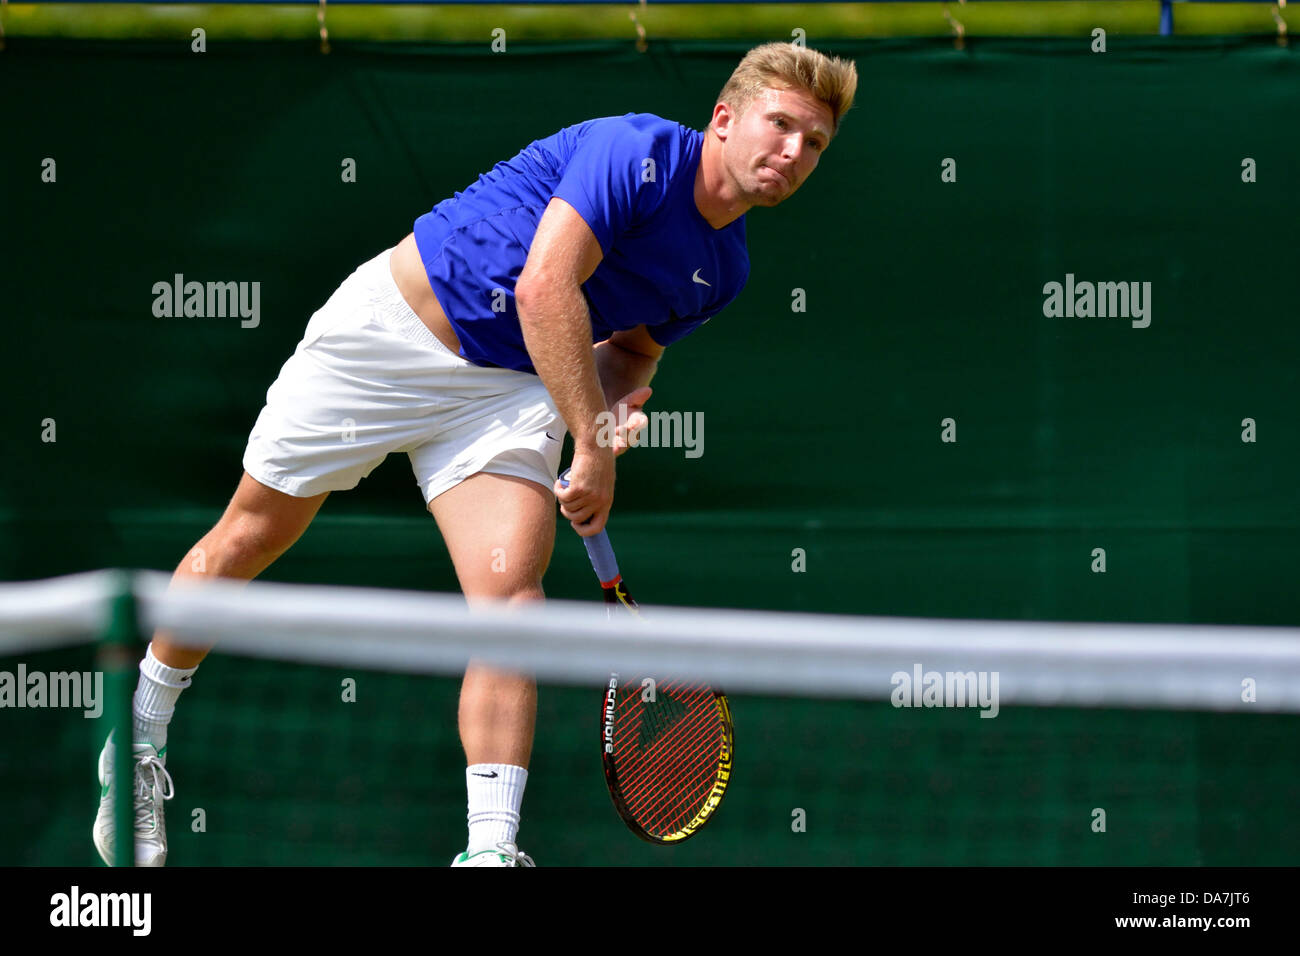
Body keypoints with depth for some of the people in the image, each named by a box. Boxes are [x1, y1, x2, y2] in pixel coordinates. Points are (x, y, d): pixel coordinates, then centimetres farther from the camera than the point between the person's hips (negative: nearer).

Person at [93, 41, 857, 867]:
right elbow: (544, 286, -30)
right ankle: (139, 745, 30)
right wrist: (592, 444, -28)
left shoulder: (724, 271, 2)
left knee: (511, 590, -17)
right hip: (392, 328, -5)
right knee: (251, 537, 8)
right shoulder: (637, 152, -23)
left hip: (507, 388, 5)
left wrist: (620, 394, -7)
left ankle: (489, 852, -20)